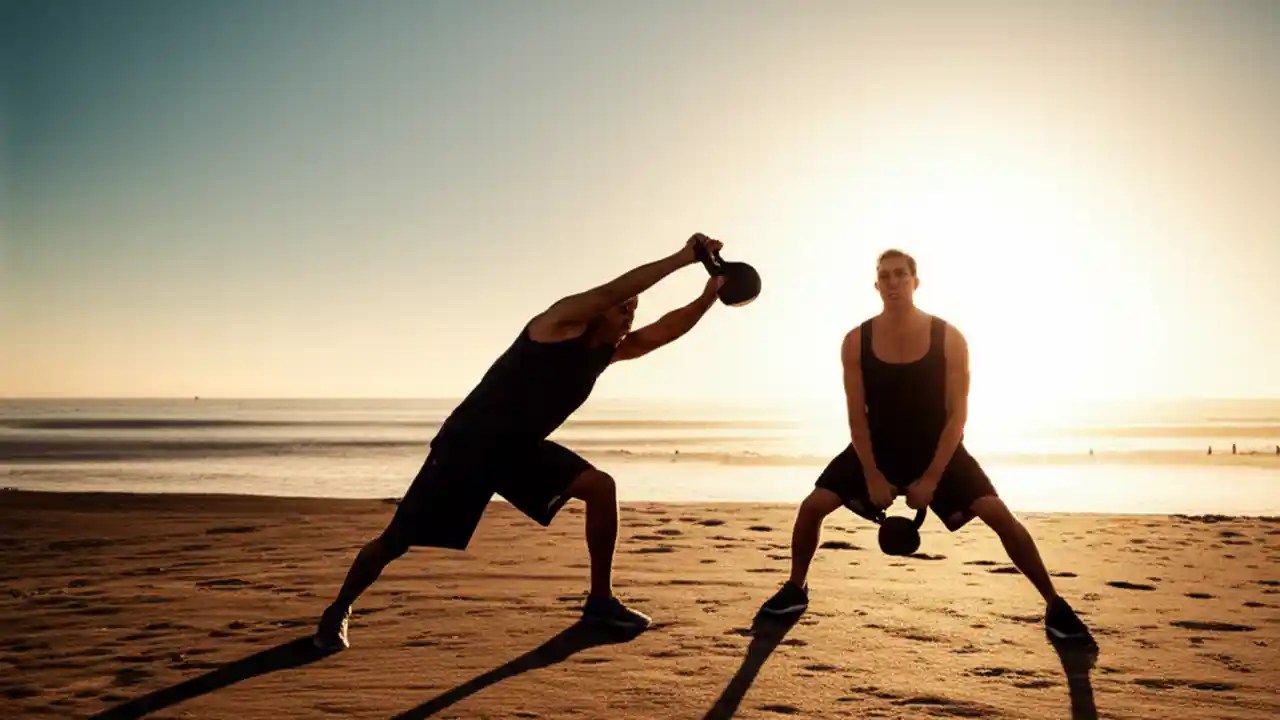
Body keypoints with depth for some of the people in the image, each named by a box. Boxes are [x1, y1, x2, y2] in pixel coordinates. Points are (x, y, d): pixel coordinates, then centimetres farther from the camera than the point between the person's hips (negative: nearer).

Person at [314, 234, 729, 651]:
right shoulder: (562, 320, -18)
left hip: (520, 446, 8)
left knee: (600, 487, -6)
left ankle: (600, 601, 3)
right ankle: (338, 611, 21)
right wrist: (681, 258, -35)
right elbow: (612, 290, -34)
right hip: (469, 442, -7)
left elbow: (664, 331, -2)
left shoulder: (607, 351, 4)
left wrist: (709, 295, -15)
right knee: (398, 541, -3)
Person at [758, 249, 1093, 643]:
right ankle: (795, 589, 13)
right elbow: (857, 415, -7)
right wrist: (872, 475, -13)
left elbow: (957, 415, -14)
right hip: (877, 447, 2)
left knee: (999, 515, -16)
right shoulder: (856, 342, -12)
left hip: (938, 448, -1)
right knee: (812, 507, -10)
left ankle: (1054, 604, 0)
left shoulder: (949, 339, -16)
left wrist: (931, 478, -18)